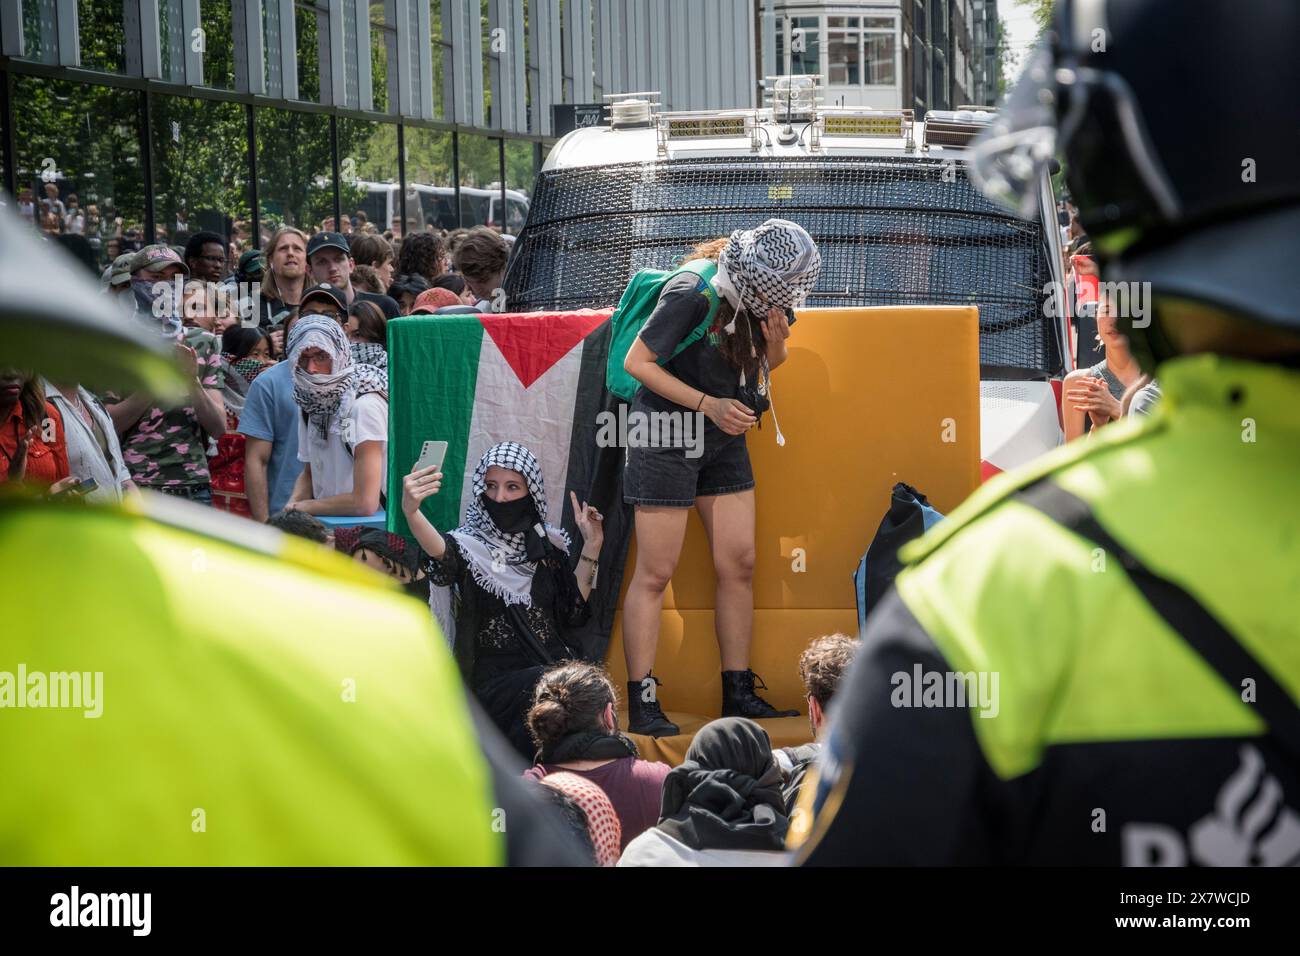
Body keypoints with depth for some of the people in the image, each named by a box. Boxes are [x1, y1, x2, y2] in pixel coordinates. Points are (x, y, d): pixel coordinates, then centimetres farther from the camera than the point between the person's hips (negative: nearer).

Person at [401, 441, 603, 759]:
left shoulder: (547, 546, 14)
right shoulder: (468, 546, -2)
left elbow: (572, 611, 14)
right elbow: (440, 553, -27)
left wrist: (591, 548, 9)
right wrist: (410, 510, -50)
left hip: (551, 667, 4)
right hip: (492, 681, -4)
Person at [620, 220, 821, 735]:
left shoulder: (761, 295, -1)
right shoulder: (692, 294, -22)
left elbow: (766, 369, 14)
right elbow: (637, 362, -18)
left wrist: (776, 343, -10)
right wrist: (708, 404, -21)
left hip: (724, 439, 7)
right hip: (667, 436, -7)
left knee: (739, 563, 4)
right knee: (655, 573, -5)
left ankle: (738, 694, 12)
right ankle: (642, 705, -1)